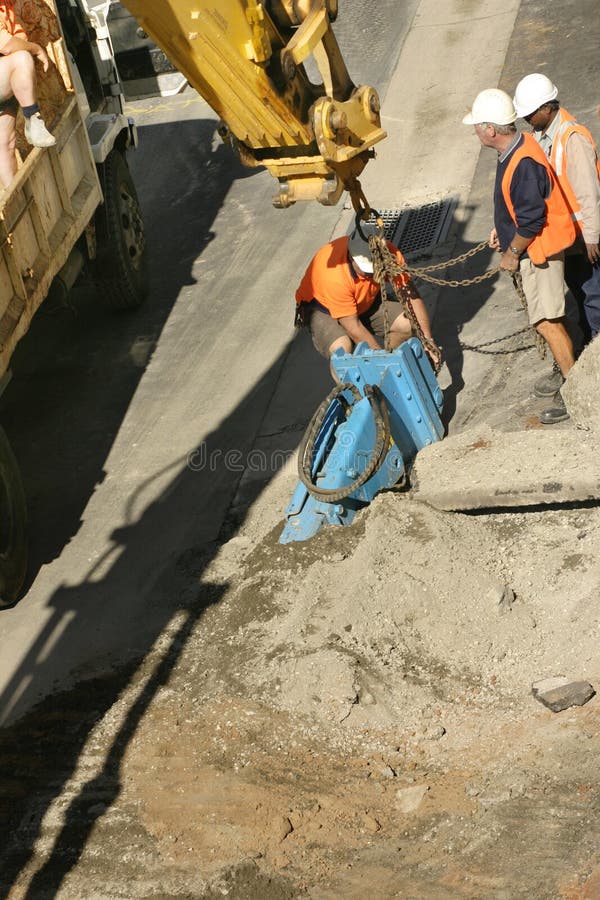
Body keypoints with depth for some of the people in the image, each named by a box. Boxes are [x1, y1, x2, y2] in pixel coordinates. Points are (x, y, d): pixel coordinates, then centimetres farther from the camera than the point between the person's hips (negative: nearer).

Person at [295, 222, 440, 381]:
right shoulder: (334, 274, -41)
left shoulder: (389, 253, -27)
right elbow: (353, 327, -34)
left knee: (407, 323, -16)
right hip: (322, 305, -5)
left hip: (365, 301, 5)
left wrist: (428, 339, -28)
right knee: (342, 348, -34)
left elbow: (411, 295, -20)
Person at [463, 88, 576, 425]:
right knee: (552, 318, 19)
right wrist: (503, 229, 16)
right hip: (533, 248, 10)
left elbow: (532, 219, -26)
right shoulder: (518, 147, 4)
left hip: (539, 250, -10)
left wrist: (512, 253, -15)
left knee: (547, 323, -5)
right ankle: (568, 374, 32)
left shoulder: (523, 164, -29)